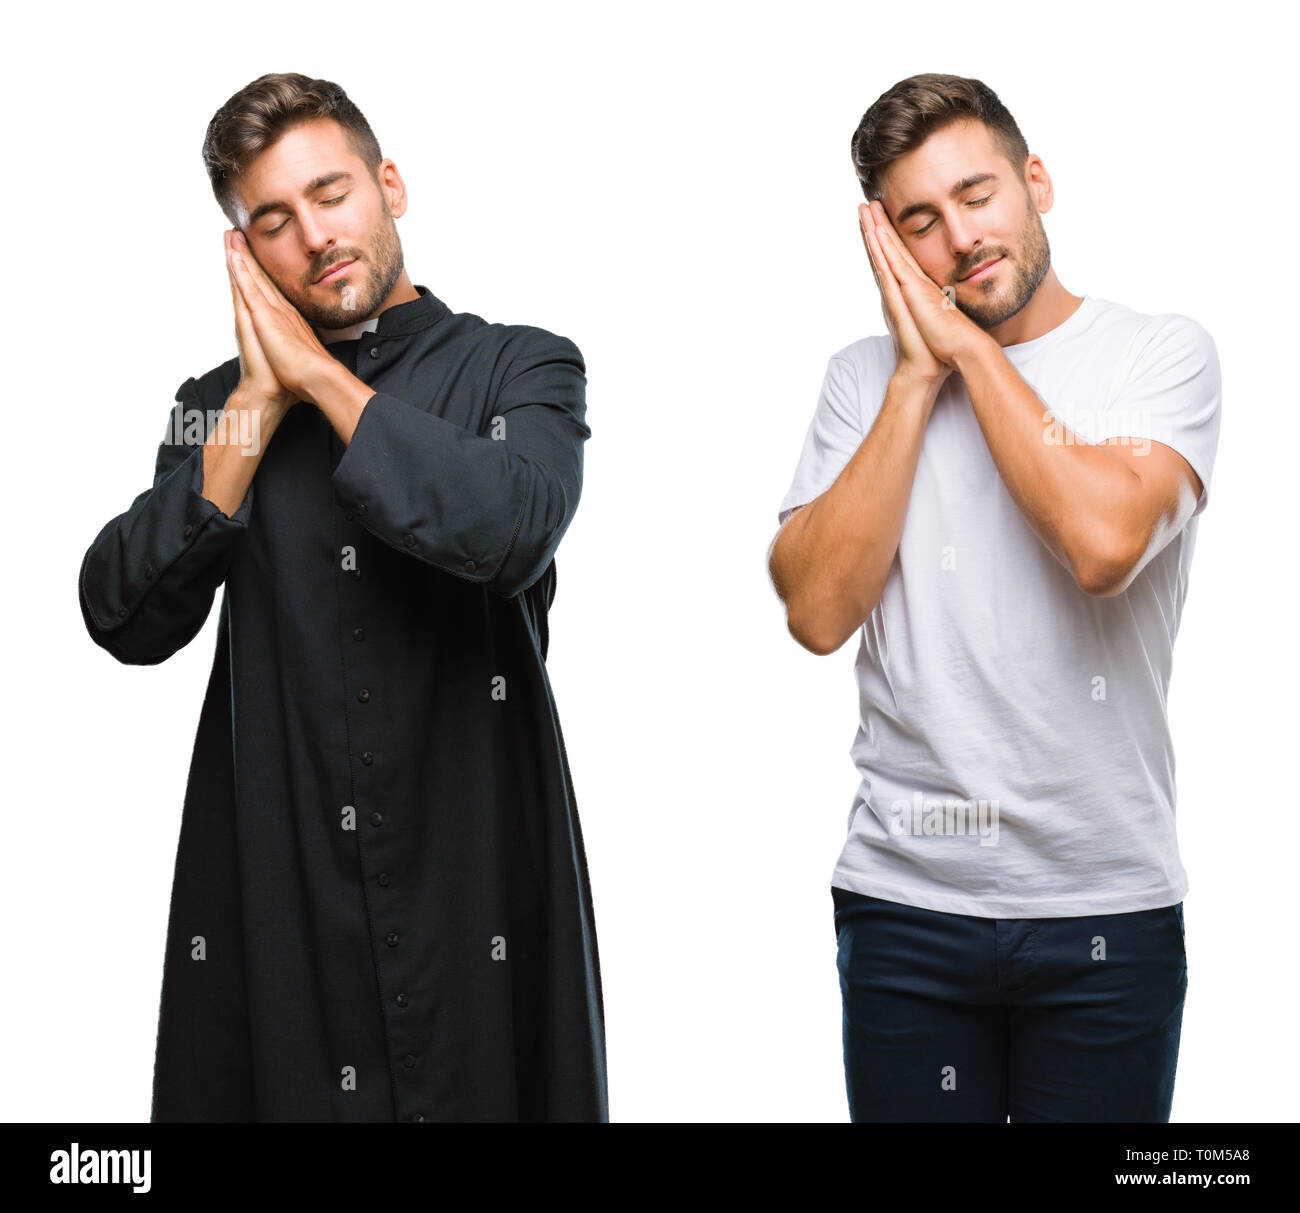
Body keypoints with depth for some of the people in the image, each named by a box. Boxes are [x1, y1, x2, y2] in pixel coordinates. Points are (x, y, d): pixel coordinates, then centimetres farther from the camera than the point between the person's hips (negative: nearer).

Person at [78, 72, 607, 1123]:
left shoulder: (522, 368, 2)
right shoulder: (219, 407, 11)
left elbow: (510, 531, -20)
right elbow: (127, 622, -2)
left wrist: (320, 376, -9)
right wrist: (258, 406, -7)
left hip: (477, 873, -2)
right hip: (272, 878, 2)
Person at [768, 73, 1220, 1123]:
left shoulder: (1162, 354, -2)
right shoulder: (865, 378, 5)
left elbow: (1102, 542, -21)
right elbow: (818, 611, -8)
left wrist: (968, 346, -11)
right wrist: (919, 374, -8)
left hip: (1107, 908, -1)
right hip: (902, 897, 2)